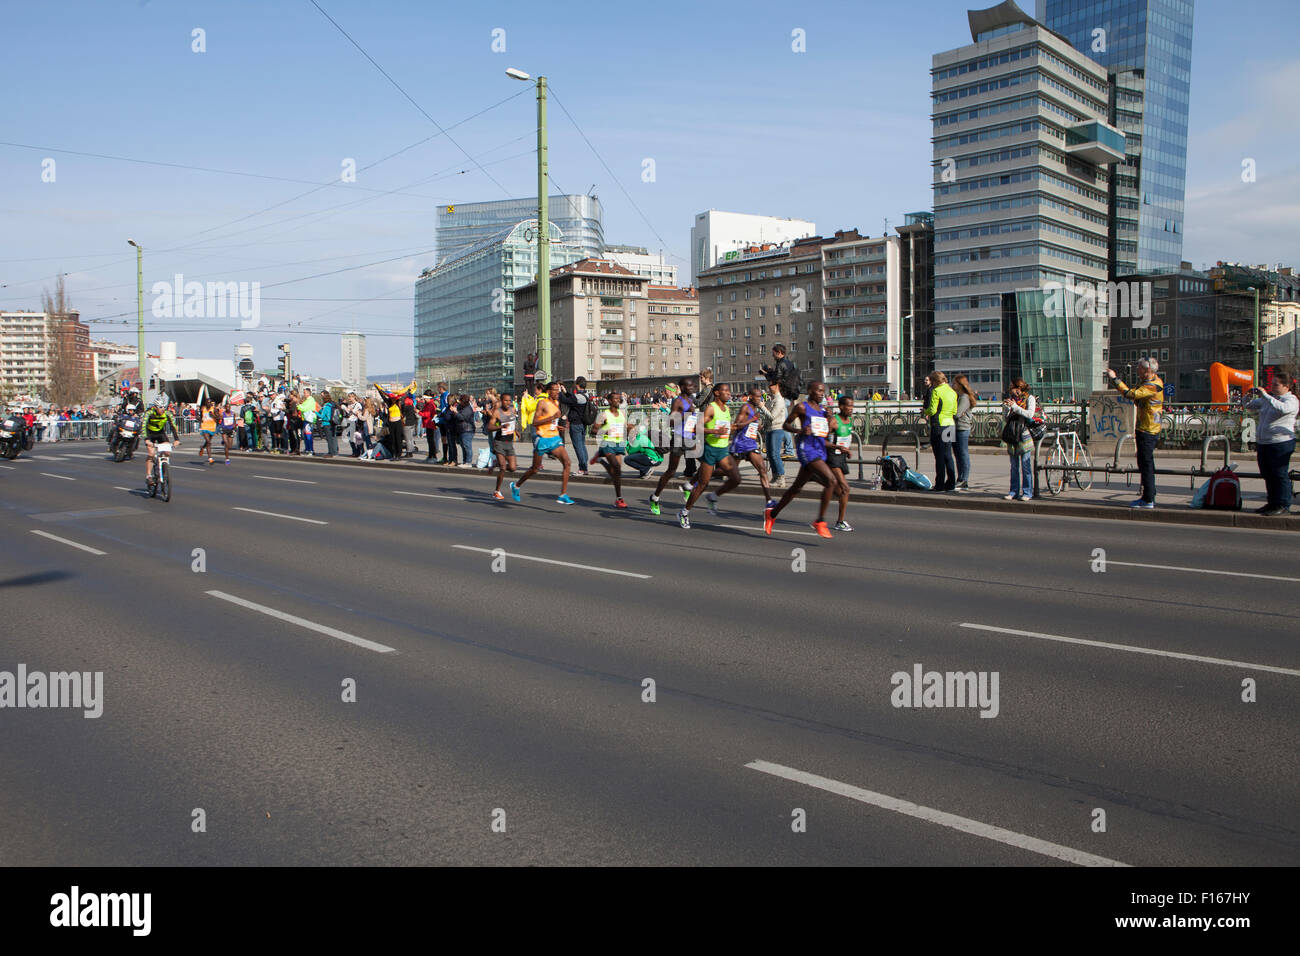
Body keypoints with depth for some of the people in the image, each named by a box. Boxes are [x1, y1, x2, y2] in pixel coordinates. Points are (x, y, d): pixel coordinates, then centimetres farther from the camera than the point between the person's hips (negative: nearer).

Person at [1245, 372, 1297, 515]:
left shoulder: (1291, 400, -7)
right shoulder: (1268, 399, 17)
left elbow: (1282, 408, -30)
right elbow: (1249, 406, 26)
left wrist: (1265, 395, -25)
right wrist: (1250, 395, 5)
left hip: (1280, 443, -8)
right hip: (1262, 443, 8)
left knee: (1280, 475, -6)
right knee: (1268, 475, 13)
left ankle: (1283, 506, -1)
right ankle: (1272, 503, 22)